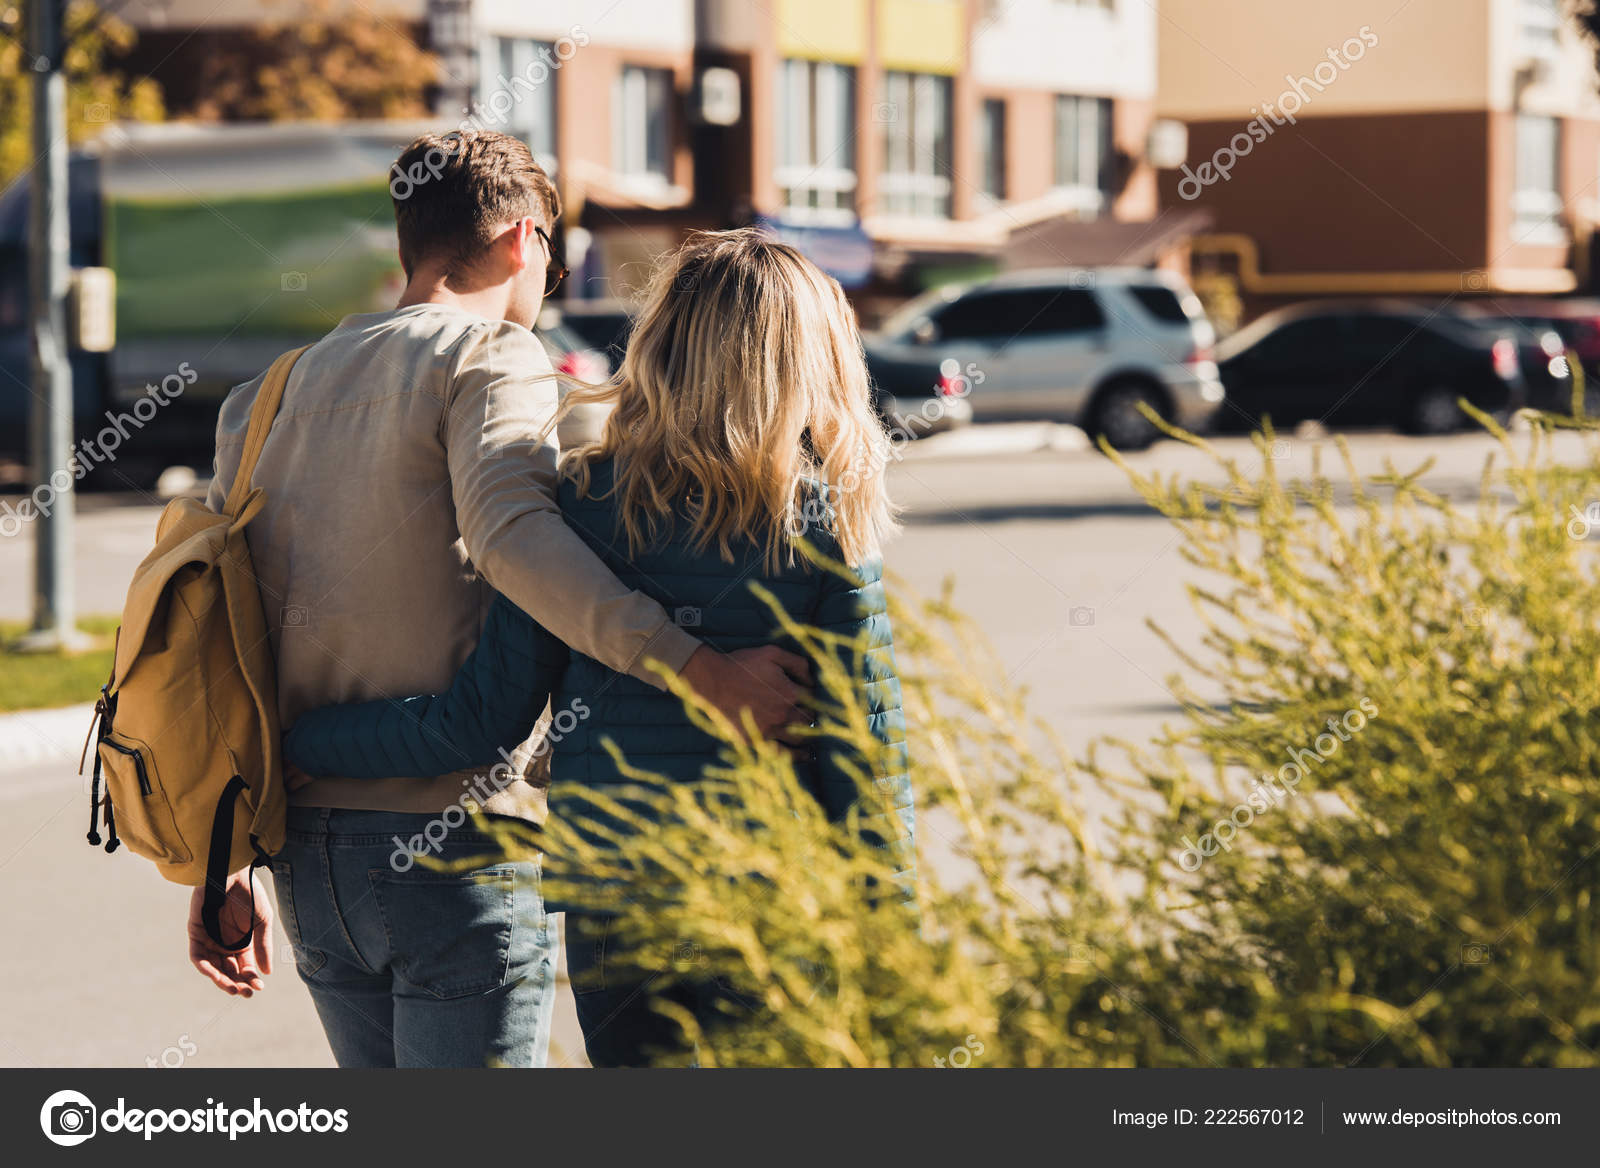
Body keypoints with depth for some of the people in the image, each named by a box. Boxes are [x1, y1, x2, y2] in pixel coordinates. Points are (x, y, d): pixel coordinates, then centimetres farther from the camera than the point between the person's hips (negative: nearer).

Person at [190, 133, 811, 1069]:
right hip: (452, 843, -7)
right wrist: (697, 668, -32)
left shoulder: (275, 393, 16)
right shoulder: (492, 357, -5)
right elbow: (510, 534, -26)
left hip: (308, 845, 7)